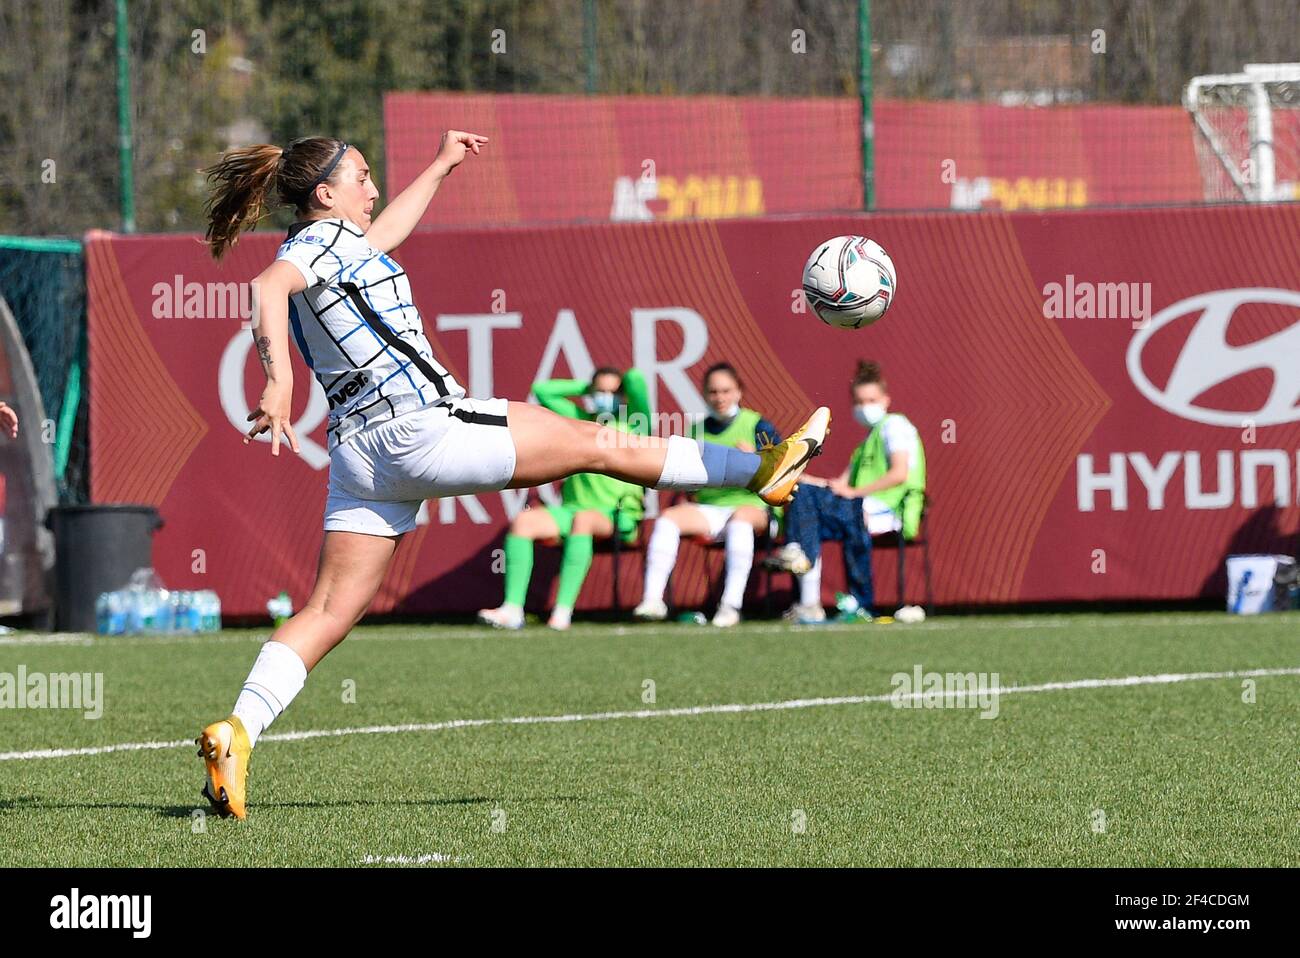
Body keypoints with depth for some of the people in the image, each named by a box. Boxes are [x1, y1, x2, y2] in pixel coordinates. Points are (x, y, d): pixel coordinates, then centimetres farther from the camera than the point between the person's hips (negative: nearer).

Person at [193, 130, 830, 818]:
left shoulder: (331, 245, 20)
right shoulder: (322, 240, -8)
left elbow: (381, 234, 42)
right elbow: (268, 289, -28)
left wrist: (439, 168, 51)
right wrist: (280, 381, -42)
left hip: (361, 451, 9)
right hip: (418, 424, -9)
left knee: (330, 610, 1)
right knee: (594, 442, 3)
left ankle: (235, 733, -16)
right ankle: (762, 470, 13)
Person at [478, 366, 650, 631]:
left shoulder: (632, 423, 11)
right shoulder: (579, 421, 24)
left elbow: (636, 379, -1)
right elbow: (542, 390, 27)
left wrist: (619, 389, 19)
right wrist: (583, 387, 25)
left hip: (616, 518, -5)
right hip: (573, 508, 5)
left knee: (583, 519, -39)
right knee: (523, 521, -21)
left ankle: (563, 610, -45)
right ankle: (512, 610, -31)